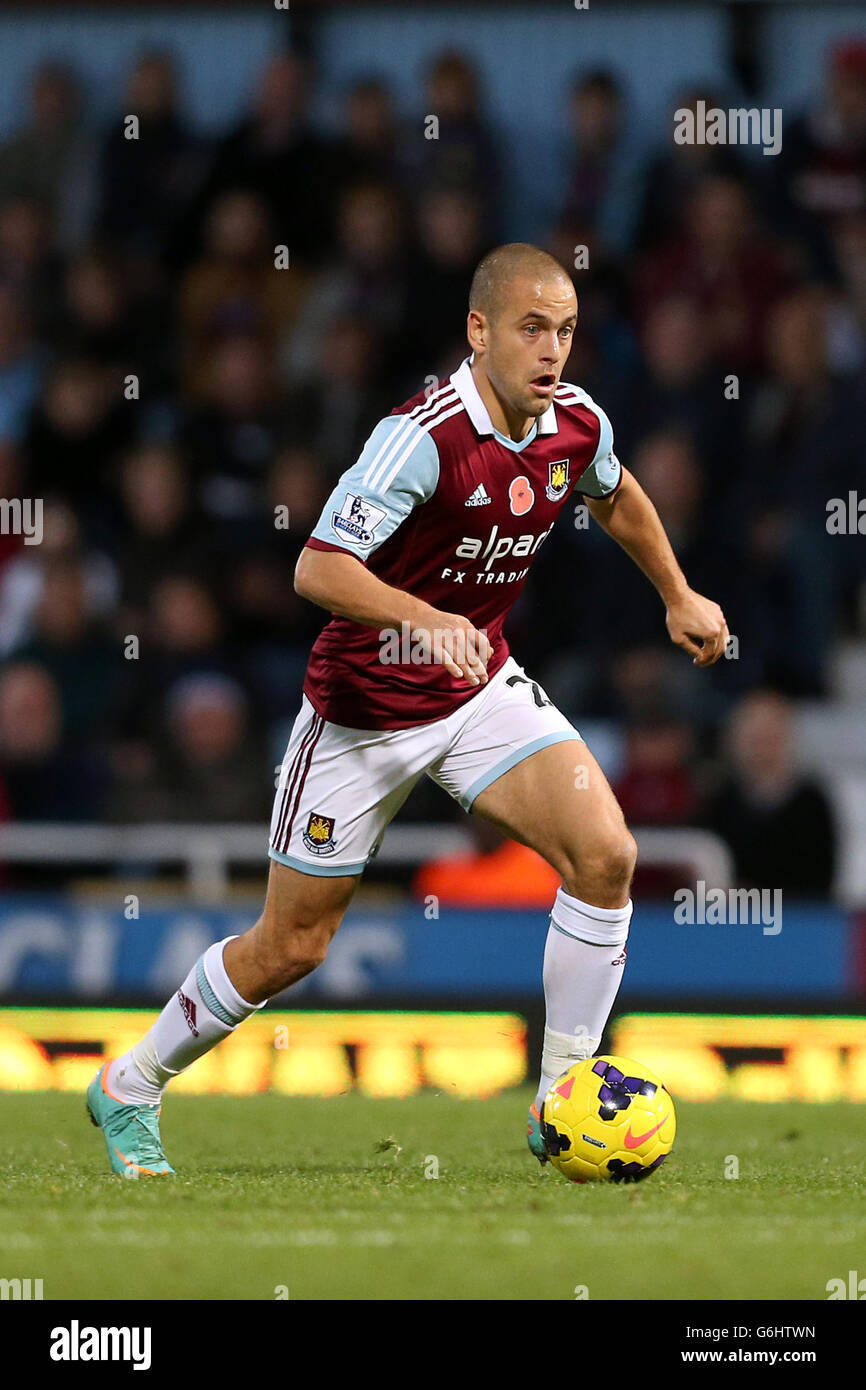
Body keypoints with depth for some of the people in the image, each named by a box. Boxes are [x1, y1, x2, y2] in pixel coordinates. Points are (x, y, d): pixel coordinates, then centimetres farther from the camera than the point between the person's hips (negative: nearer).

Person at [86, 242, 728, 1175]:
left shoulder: (578, 425, -6)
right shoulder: (422, 435, -27)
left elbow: (615, 496, 20)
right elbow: (317, 570, -31)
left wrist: (678, 594, 27)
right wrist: (431, 618, -45)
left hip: (481, 690, 5)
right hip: (365, 705, -5)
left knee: (605, 855, -17)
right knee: (292, 944, 4)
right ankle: (130, 1088, 27)